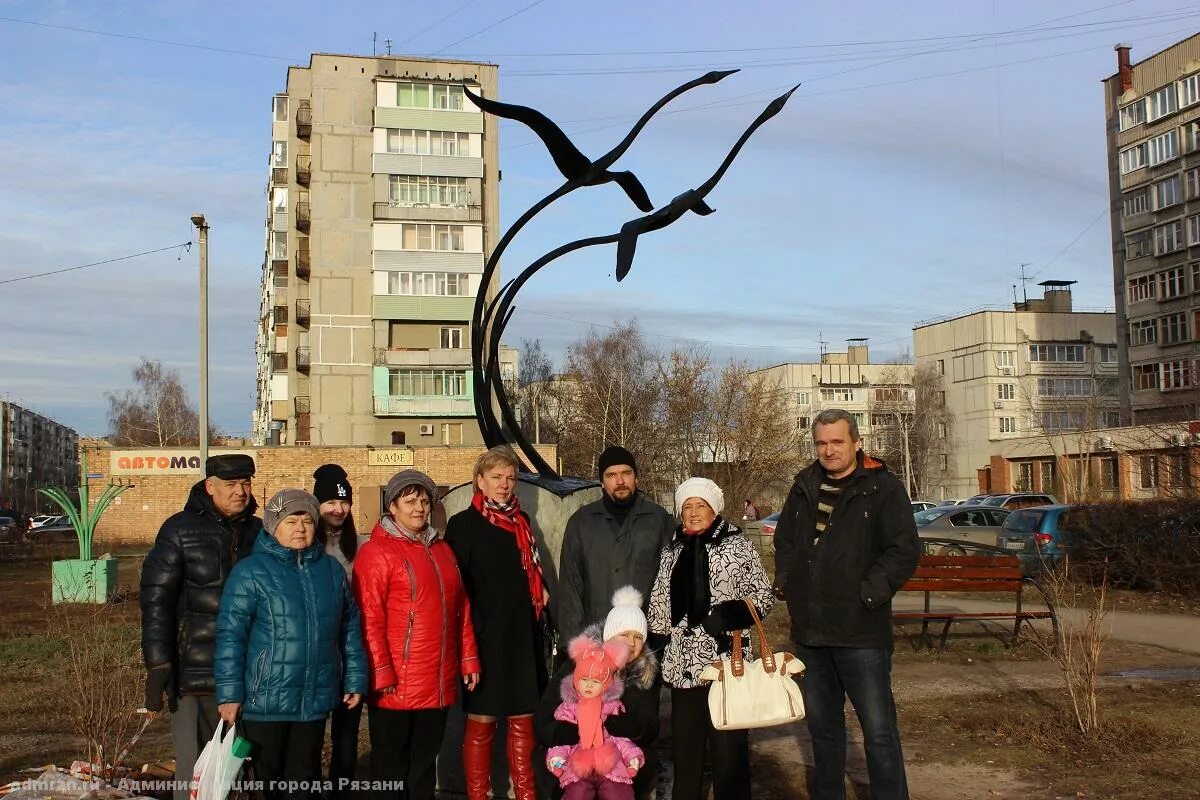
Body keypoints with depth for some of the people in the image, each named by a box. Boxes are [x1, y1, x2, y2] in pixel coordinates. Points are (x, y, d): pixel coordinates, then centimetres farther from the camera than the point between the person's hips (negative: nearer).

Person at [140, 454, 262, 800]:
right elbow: (156, 600, -7)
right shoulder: (180, 530, -3)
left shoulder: (259, 532, 11)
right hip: (194, 675, -4)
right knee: (195, 771, -2)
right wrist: (158, 665, -13)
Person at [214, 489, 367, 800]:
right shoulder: (251, 571, -8)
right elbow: (230, 635, -10)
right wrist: (230, 692, -13)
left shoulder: (332, 569, 7)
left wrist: (355, 680, 9)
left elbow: (350, 629, 11)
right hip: (266, 700, -4)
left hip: (316, 700, 4)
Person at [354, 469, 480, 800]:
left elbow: (461, 610, 16)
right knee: (391, 768, 6)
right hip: (396, 687, -6)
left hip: (439, 685, 6)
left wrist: (468, 660, 12)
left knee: (424, 764, 16)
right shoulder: (376, 552, -8)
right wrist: (382, 674, -18)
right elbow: (369, 620, -14)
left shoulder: (441, 550, 14)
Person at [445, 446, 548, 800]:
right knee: (481, 723, 3)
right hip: (484, 637, -5)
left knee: (522, 721, 10)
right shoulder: (463, 525, -5)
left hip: (523, 635, 5)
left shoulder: (521, 521, 12)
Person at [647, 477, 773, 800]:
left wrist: (730, 613, -18)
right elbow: (660, 605, 17)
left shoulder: (736, 544, -2)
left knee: (729, 746, 1)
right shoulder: (672, 551, 12)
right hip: (683, 663, 5)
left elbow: (763, 596, -3)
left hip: (726, 659, -4)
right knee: (684, 746, 12)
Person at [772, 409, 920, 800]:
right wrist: (785, 581, 10)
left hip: (861, 631, -6)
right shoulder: (804, 487, 12)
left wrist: (868, 593, -16)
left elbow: (905, 550, -10)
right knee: (822, 725, 17)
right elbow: (784, 541, 24)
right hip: (809, 630, 6)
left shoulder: (883, 488, -6)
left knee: (879, 729, -3)